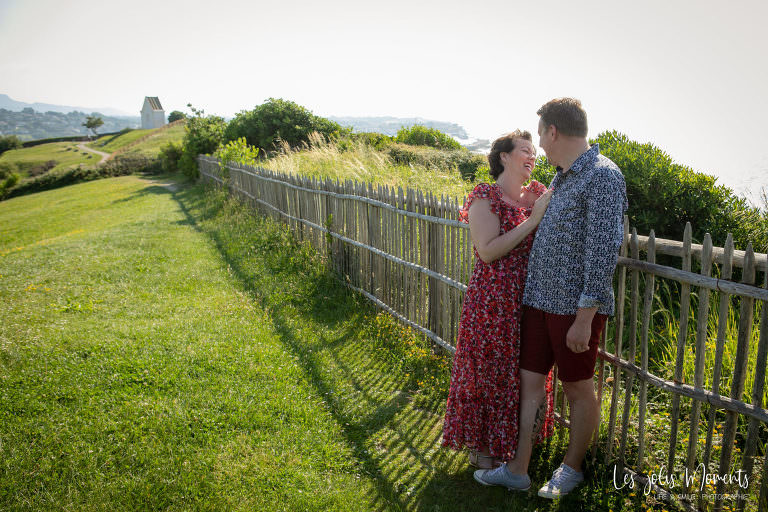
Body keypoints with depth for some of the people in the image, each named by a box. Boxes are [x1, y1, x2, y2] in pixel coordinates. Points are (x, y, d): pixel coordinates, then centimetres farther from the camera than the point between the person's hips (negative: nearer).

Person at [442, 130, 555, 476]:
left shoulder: (537, 196, 8)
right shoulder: (486, 197, -11)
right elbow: (488, 251, -21)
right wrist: (533, 219, -20)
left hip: (529, 301, 7)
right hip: (493, 301, -6)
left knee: (523, 372, 16)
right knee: (488, 372, 6)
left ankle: (512, 440, 36)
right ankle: (482, 447, 25)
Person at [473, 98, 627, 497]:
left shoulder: (603, 176, -14)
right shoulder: (561, 177, 14)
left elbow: (603, 252, -19)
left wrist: (585, 318, -20)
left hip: (575, 307, -8)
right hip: (539, 299, 8)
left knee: (579, 391, 10)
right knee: (529, 382, 11)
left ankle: (571, 468, 30)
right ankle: (517, 469, 23)